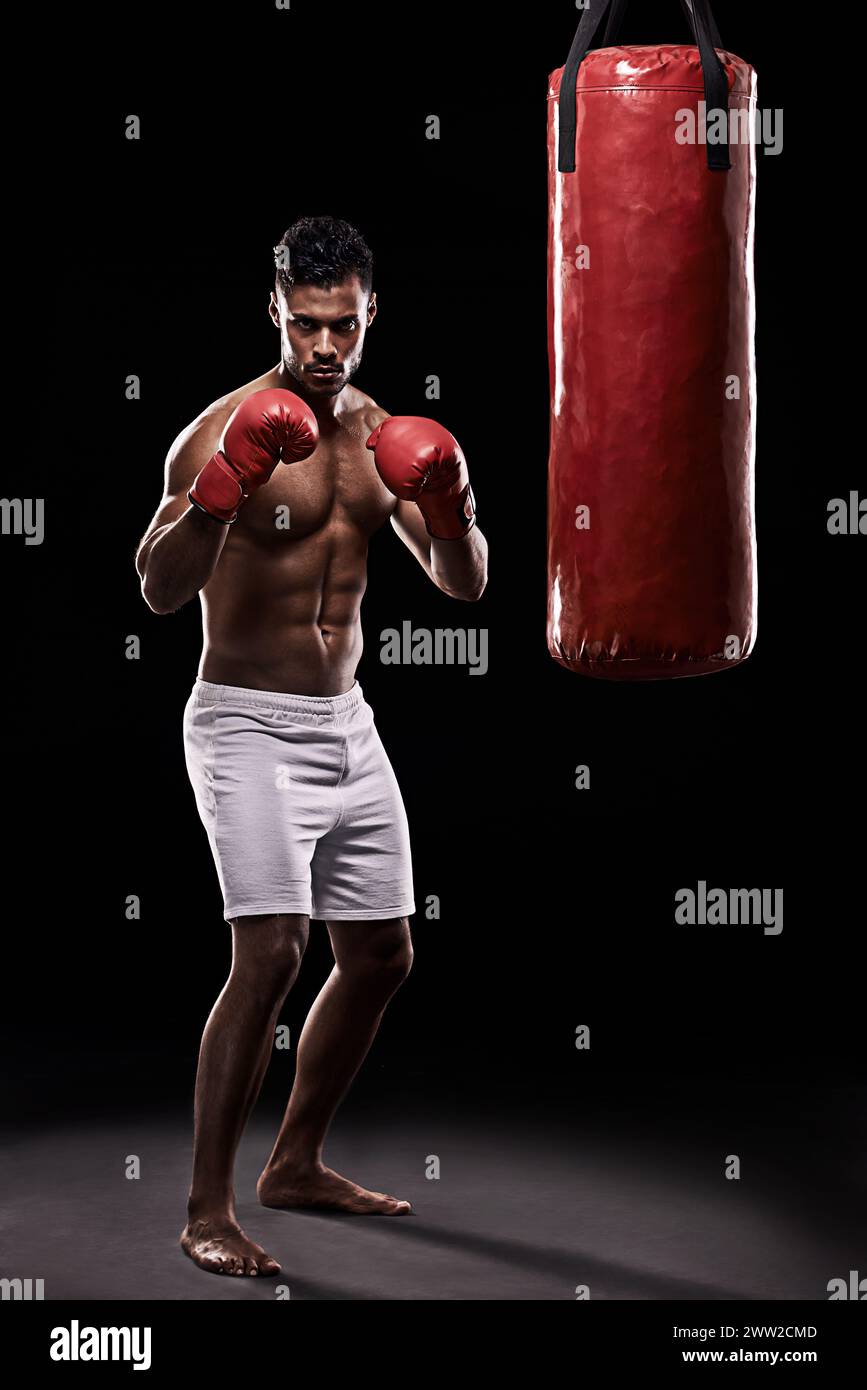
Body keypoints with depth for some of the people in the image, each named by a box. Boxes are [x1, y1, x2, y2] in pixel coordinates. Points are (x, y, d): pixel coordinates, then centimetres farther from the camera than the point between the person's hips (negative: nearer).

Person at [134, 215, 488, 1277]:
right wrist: (221, 490, -36)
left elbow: (465, 585, 9)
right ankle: (207, 1209, -7)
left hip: (345, 722, 7)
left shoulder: (382, 437, 7)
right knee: (269, 954, -18)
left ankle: (297, 1163, 29)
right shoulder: (227, 429, -12)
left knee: (381, 956, 12)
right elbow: (159, 588, -21)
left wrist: (451, 508, -11)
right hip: (248, 723, -7)